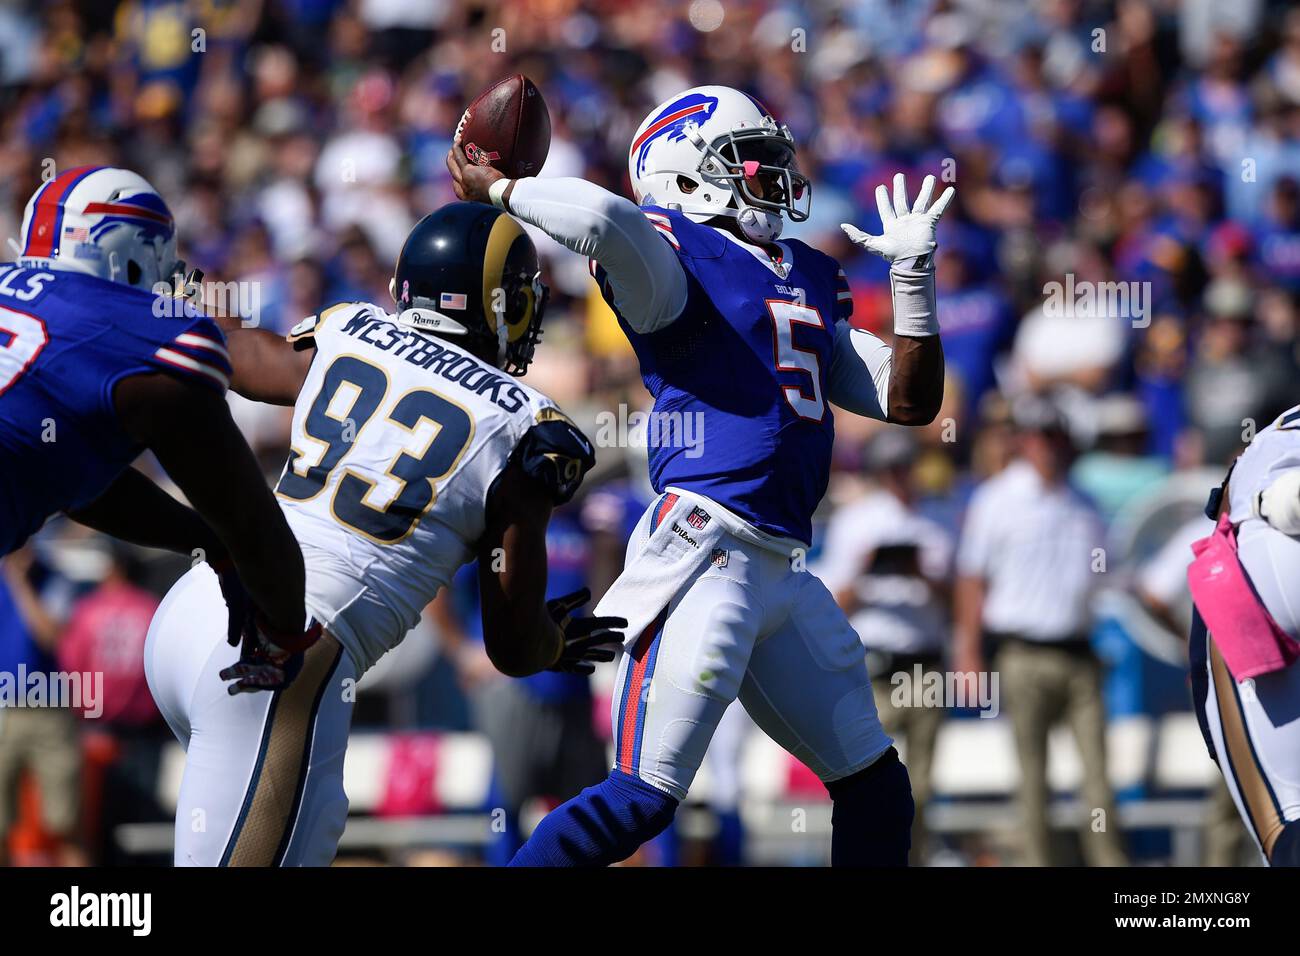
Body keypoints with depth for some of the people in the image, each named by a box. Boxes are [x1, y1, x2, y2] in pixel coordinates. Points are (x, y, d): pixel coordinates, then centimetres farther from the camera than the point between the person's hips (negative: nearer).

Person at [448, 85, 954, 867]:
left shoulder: (812, 278, 21)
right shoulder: (676, 255, -4)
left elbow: (908, 400, 21)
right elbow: (605, 217, -28)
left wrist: (914, 272, 14)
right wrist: (498, 190, -12)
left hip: (785, 567, 8)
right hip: (706, 549, -8)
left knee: (876, 791, 15)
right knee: (642, 801, -15)